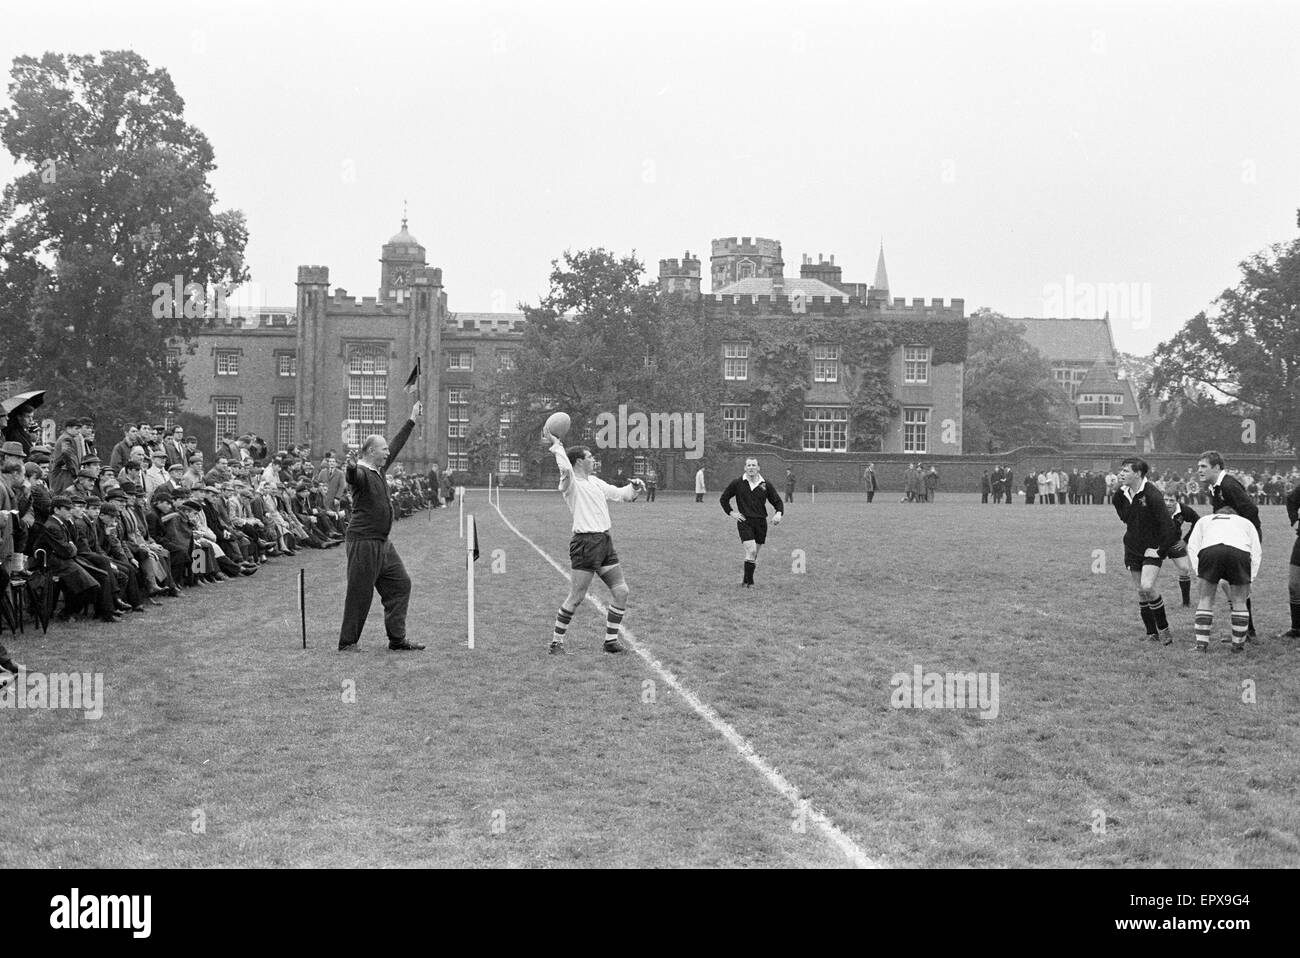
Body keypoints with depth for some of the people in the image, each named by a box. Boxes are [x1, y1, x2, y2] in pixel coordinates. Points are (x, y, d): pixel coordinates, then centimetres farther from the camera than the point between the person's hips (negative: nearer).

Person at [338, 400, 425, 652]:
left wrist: (412, 421, 33)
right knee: (359, 593, -4)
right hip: (363, 542, -10)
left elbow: (396, 445, 26)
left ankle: (397, 639, 13)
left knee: (400, 584, 9)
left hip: (382, 543, 10)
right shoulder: (361, 473, -14)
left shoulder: (380, 470, 13)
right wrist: (352, 467, -62)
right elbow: (353, 477, -39)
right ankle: (347, 643, 5)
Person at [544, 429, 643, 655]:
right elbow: (566, 468, -31)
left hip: (605, 543, 8)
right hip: (585, 542, -8)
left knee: (621, 591, 5)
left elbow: (620, 494, 28)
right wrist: (556, 445, -20)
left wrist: (634, 488, 9)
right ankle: (557, 642, 5)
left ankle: (611, 640, 16)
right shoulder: (571, 483, -8)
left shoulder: (595, 482, 18)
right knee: (576, 597, -7)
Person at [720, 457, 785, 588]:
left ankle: (747, 580, 24)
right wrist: (731, 513, 1)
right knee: (751, 551, -18)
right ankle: (749, 581, -7)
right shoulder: (737, 483, 0)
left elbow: (777, 501, 11)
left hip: (761, 522, 3)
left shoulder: (765, 485, 4)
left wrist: (779, 513, -8)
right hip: (744, 521, -3)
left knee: (754, 553, 9)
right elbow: (723, 498, 11)